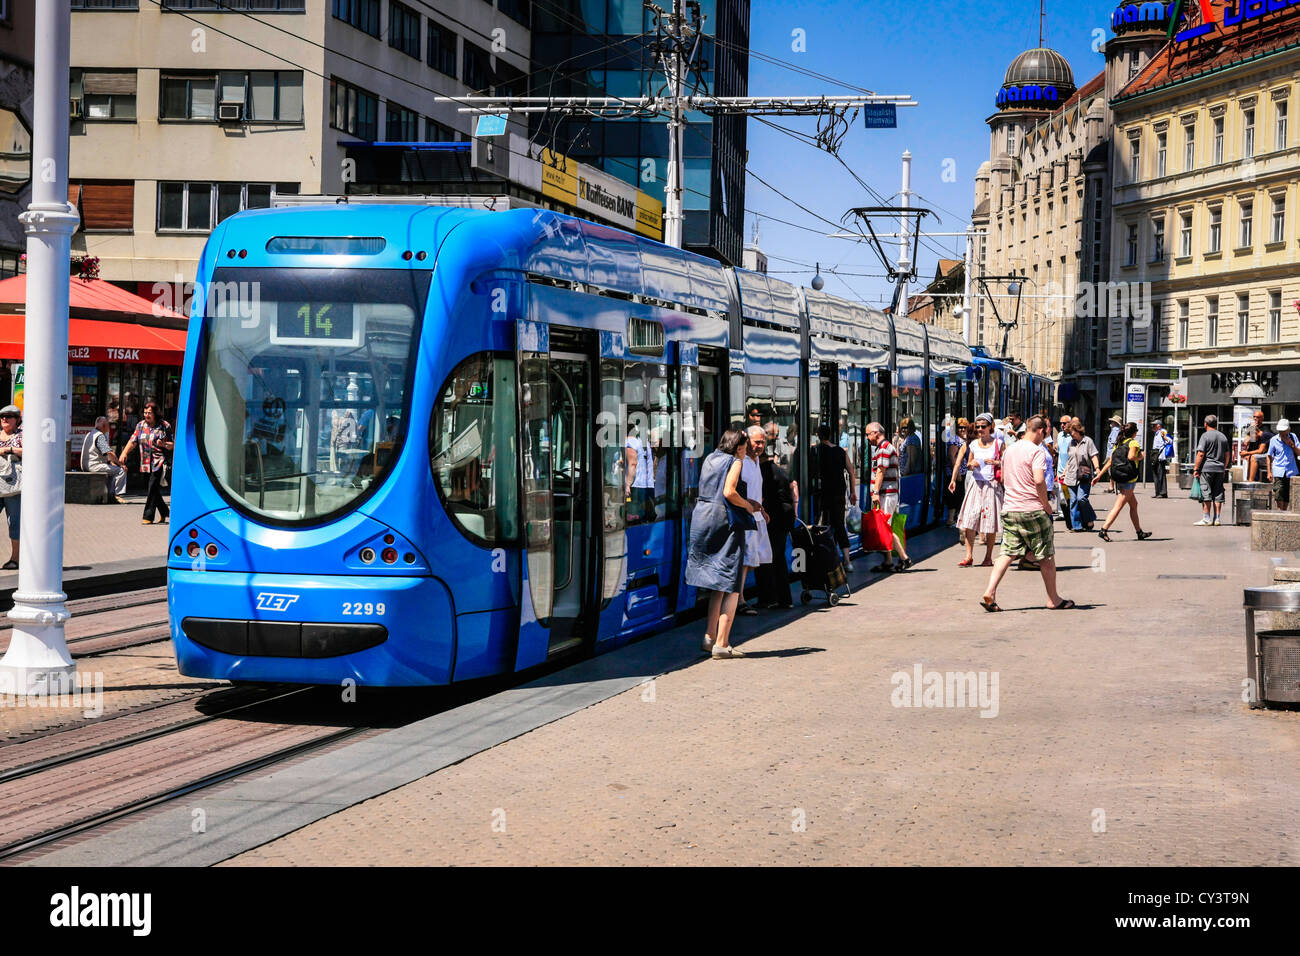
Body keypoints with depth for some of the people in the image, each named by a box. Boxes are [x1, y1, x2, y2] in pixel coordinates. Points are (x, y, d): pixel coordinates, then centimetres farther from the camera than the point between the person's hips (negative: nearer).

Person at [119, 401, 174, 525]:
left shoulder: (164, 426, 0)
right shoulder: (141, 425, 12)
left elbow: (172, 445, 2)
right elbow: (133, 441, 7)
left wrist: (163, 444, -19)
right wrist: (124, 453, -8)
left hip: (160, 463, -5)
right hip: (146, 464, 5)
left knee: (153, 489, -12)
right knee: (155, 491, 9)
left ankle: (148, 517, -9)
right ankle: (164, 512, 27)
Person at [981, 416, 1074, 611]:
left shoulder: (1010, 450, 13)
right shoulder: (1037, 451, -11)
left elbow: (1003, 479, 22)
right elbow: (1039, 480, -22)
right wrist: (1046, 503, -10)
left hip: (1009, 508, 6)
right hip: (1032, 510, -6)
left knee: (1007, 553, 3)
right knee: (1046, 556, 7)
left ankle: (989, 592, -14)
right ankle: (1053, 599, 16)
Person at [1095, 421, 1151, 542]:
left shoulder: (1118, 444, 14)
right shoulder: (1133, 442, -7)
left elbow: (1109, 461, 10)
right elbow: (1131, 456, -23)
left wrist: (1099, 475, 11)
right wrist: (1140, 457, -3)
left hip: (1118, 478, 8)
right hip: (1129, 478, -8)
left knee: (1134, 504, 18)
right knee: (1119, 505, -9)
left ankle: (1139, 532, 24)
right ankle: (1104, 529, -19)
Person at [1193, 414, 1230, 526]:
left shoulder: (1205, 436, -8)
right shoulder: (1223, 437, 11)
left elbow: (1200, 454, -14)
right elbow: (1227, 455, 15)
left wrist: (1195, 468, -9)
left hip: (1207, 468, -6)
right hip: (1219, 469, 6)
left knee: (1206, 494, -3)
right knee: (1218, 494, 8)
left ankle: (1206, 519, -5)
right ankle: (1216, 519, 8)